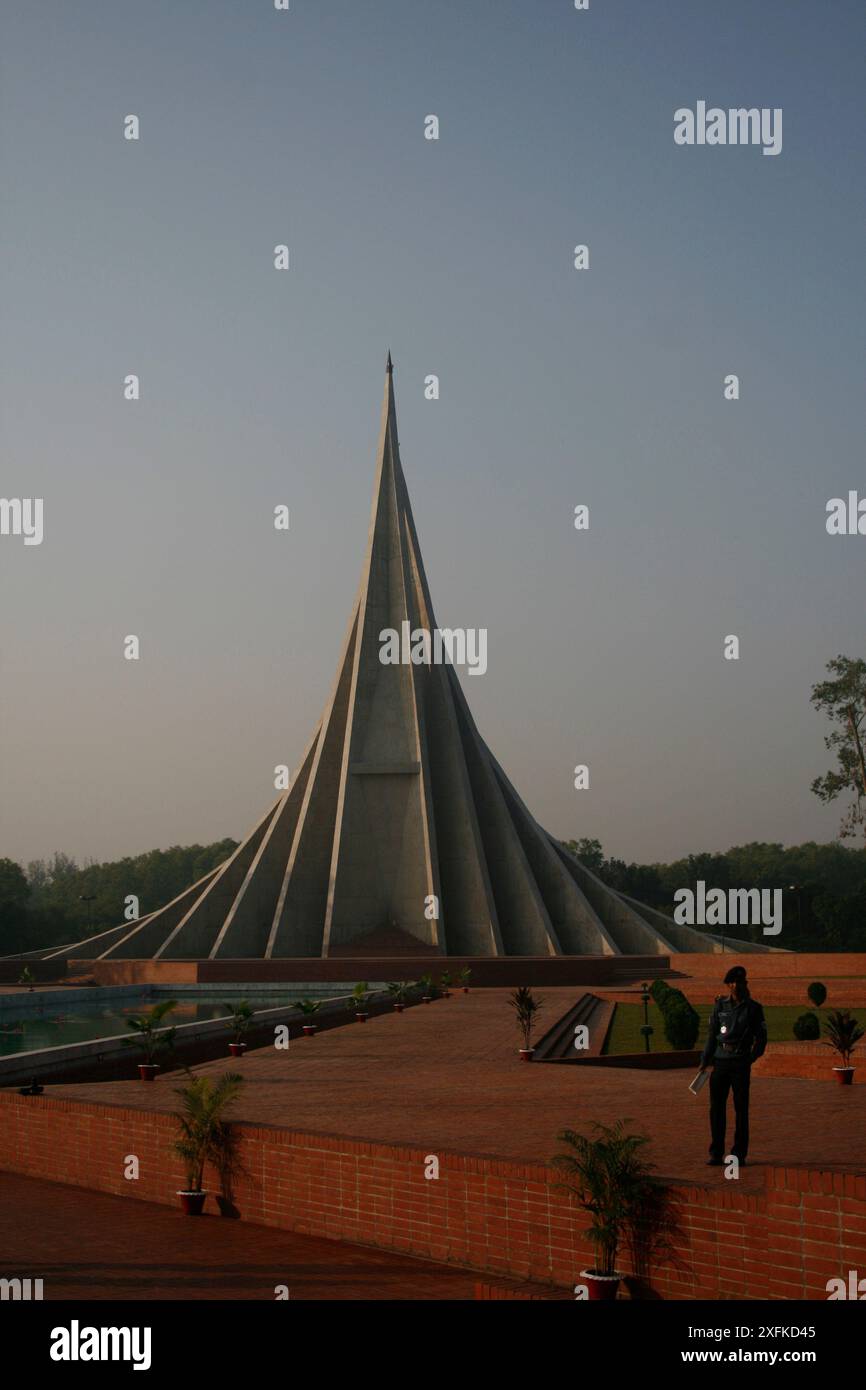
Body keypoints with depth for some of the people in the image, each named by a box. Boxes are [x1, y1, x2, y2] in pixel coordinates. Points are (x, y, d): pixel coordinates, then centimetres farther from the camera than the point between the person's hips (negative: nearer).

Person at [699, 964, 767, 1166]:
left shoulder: (753, 1008, 1)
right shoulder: (720, 1005, 7)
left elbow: (761, 1037, 4)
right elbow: (712, 1034, 11)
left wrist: (752, 1057, -9)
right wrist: (705, 1060, 7)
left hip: (741, 1063, -2)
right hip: (721, 1061, 2)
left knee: (741, 1109, 1)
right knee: (716, 1107, 1)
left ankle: (739, 1153, 7)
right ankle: (716, 1153, 7)